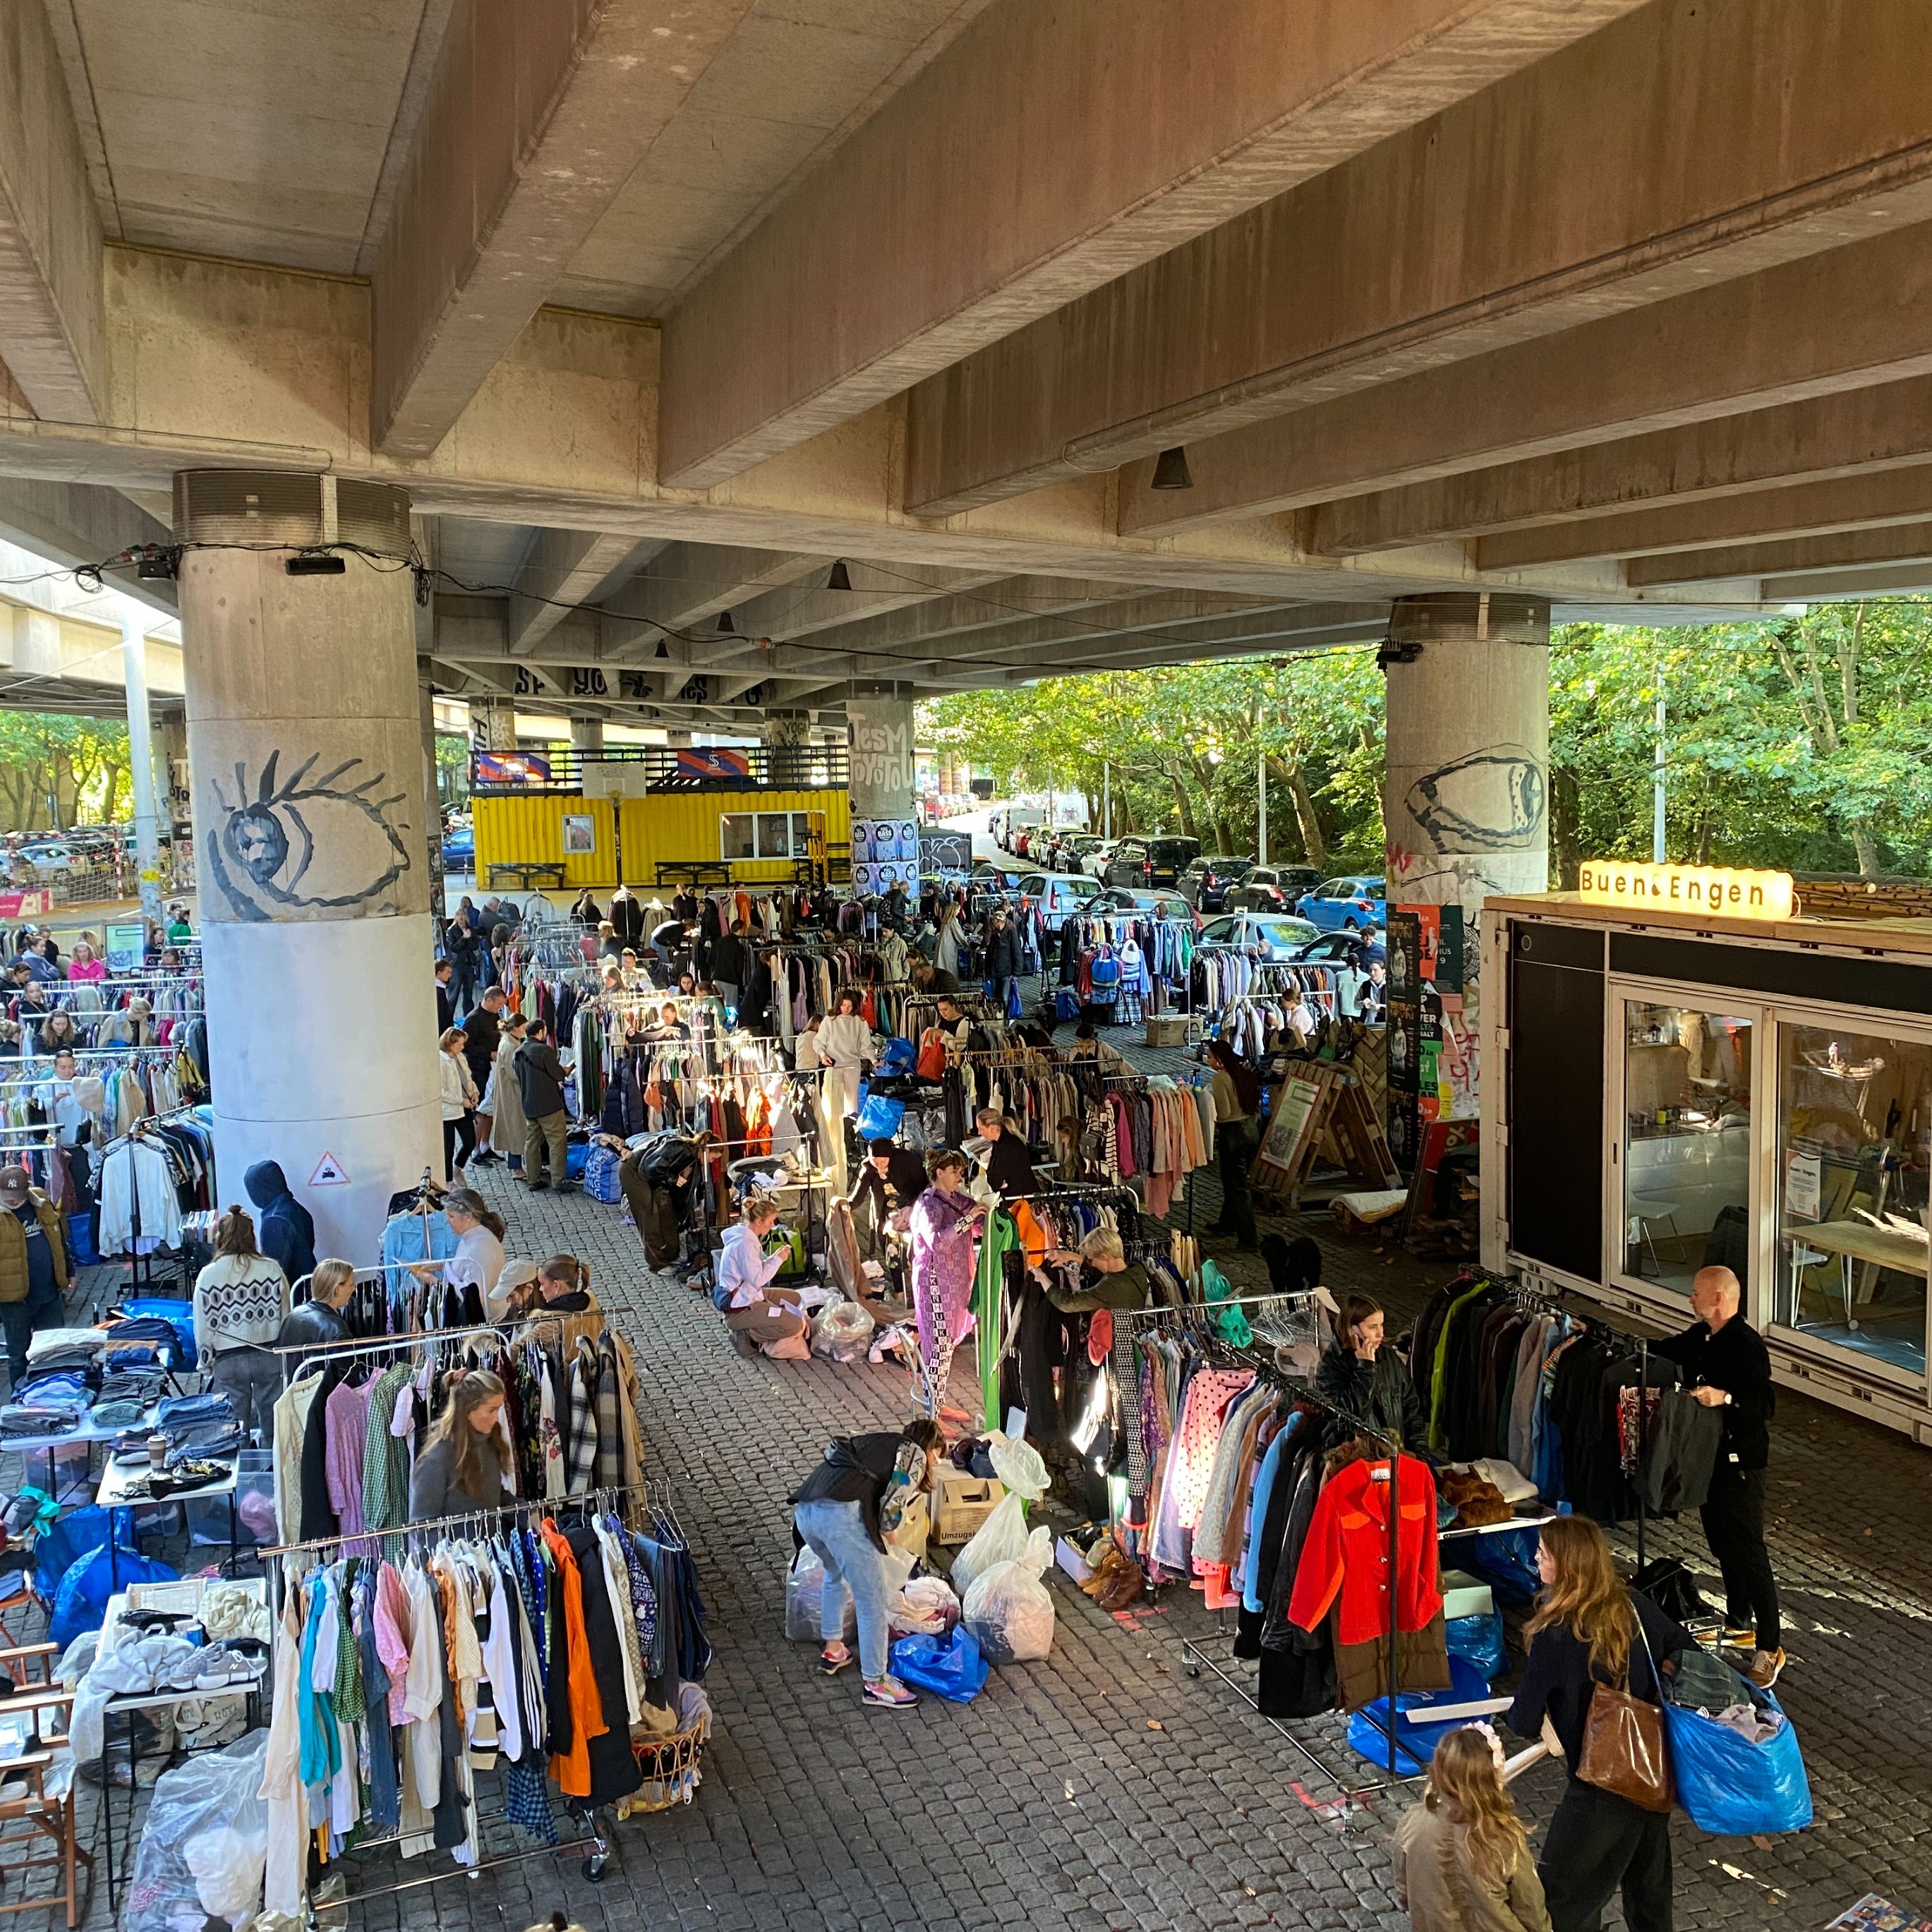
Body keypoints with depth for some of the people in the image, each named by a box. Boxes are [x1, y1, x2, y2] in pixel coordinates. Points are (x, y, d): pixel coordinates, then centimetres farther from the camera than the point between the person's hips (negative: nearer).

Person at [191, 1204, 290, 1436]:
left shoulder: (207, 1276, -6)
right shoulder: (272, 1269, -5)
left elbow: (203, 1328, -2)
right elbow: (285, 1317, 1)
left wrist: (206, 1365, 11)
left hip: (228, 1361, -1)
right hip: (268, 1355, 1)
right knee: (273, 1427, 11)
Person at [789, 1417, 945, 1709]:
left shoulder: (874, 1443, 32)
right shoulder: (914, 1452, 11)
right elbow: (893, 1504, -3)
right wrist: (886, 1531, 18)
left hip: (804, 1509, 8)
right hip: (842, 1513, -8)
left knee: (836, 1574, 34)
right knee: (872, 1601, 6)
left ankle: (833, 1650, 43)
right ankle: (876, 1683, 13)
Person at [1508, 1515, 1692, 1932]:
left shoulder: (1555, 1636, -24)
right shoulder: (1633, 1605, -7)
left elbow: (1523, 1722, -17)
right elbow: (1687, 1650, 10)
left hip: (1603, 1783, -7)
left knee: (1559, 1896, 8)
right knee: (1647, 1878, 27)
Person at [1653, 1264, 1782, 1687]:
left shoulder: (1747, 1345, -21)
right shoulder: (1701, 1336, 6)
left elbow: (1766, 1402, -25)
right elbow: (1665, 1351, 23)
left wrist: (1725, 1398, -37)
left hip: (1740, 1461, -9)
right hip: (1711, 1454, 9)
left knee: (1747, 1550, -5)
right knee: (1720, 1541, 19)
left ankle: (1770, 1647, 4)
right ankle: (1739, 1625, 35)